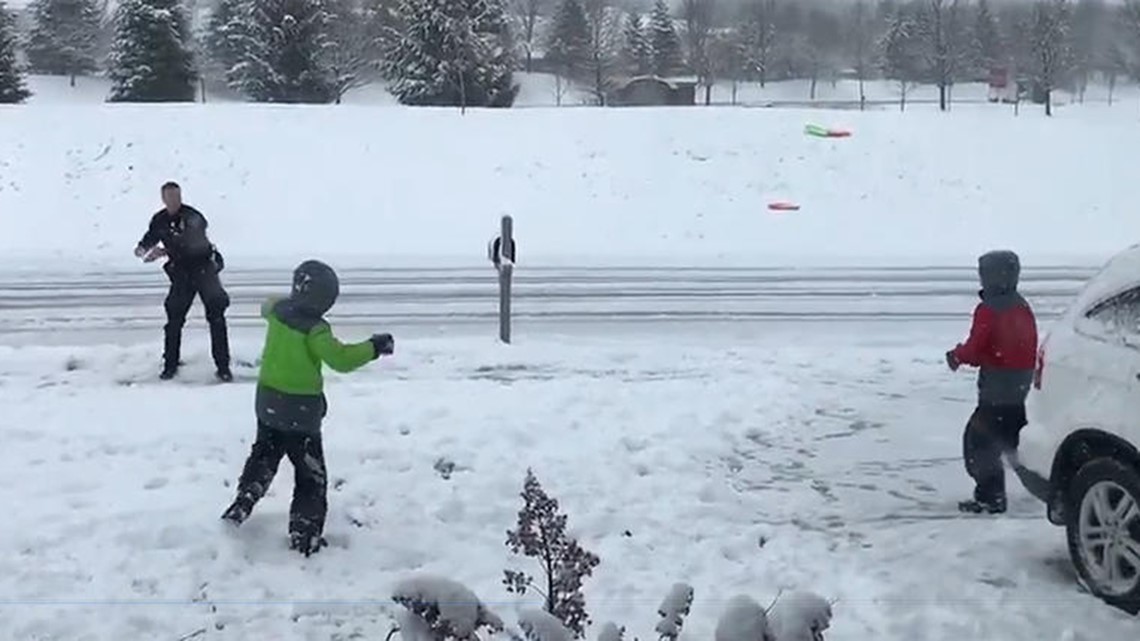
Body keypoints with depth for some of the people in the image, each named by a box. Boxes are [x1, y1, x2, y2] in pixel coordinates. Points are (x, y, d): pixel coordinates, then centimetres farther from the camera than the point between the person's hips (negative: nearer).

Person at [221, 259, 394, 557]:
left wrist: (291, 301, 34)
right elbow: (340, 359, -29)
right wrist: (374, 347, -20)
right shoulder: (315, 330, -24)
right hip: (301, 410, -6)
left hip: (268, 402, 7)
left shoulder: (277, 310, -4)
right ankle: (304, 533, 6)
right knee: (311, 476, 6)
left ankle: (243, 503, 27)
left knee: (263, 456, 29)